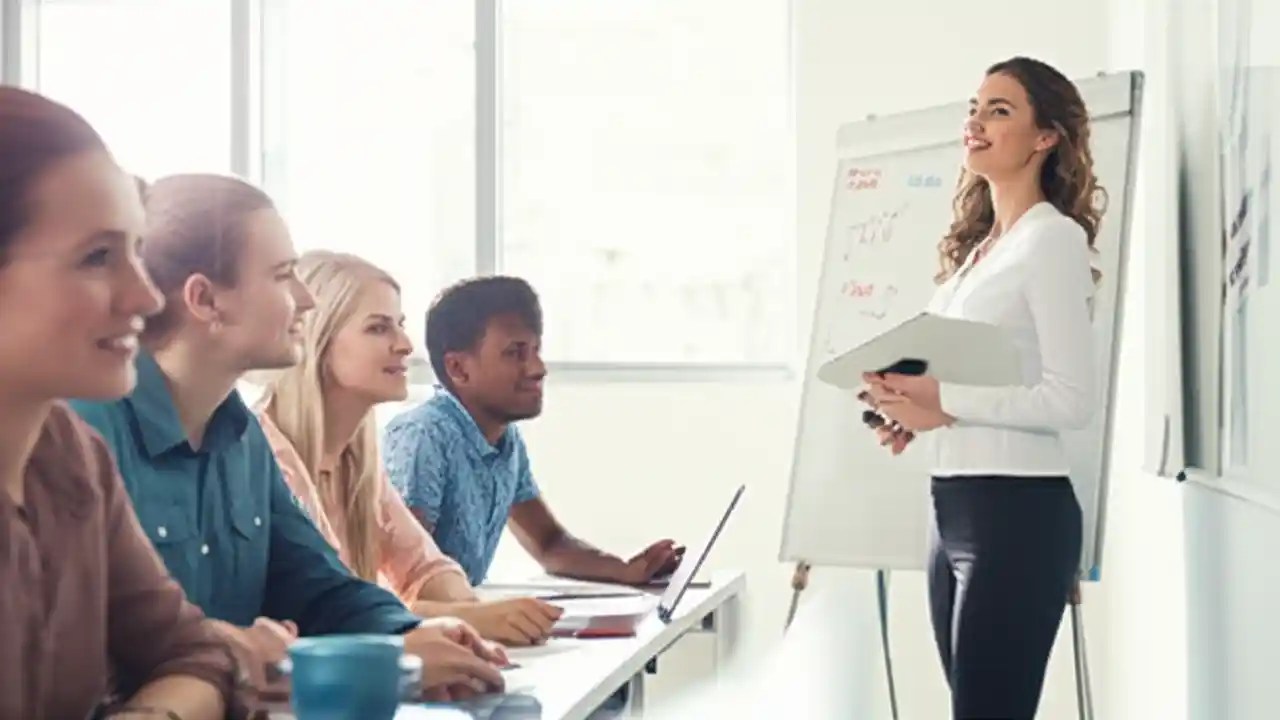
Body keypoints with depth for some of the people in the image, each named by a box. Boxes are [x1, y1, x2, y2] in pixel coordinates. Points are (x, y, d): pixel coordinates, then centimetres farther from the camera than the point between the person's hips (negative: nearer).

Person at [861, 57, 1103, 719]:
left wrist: (945, 402, -16)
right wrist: (914, 408, 5)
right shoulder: (977, 244, 17)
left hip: (1017, 512, -9)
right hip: (953, 506, 9)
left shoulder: (1053, 238, -9)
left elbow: (1073, 400, -17)